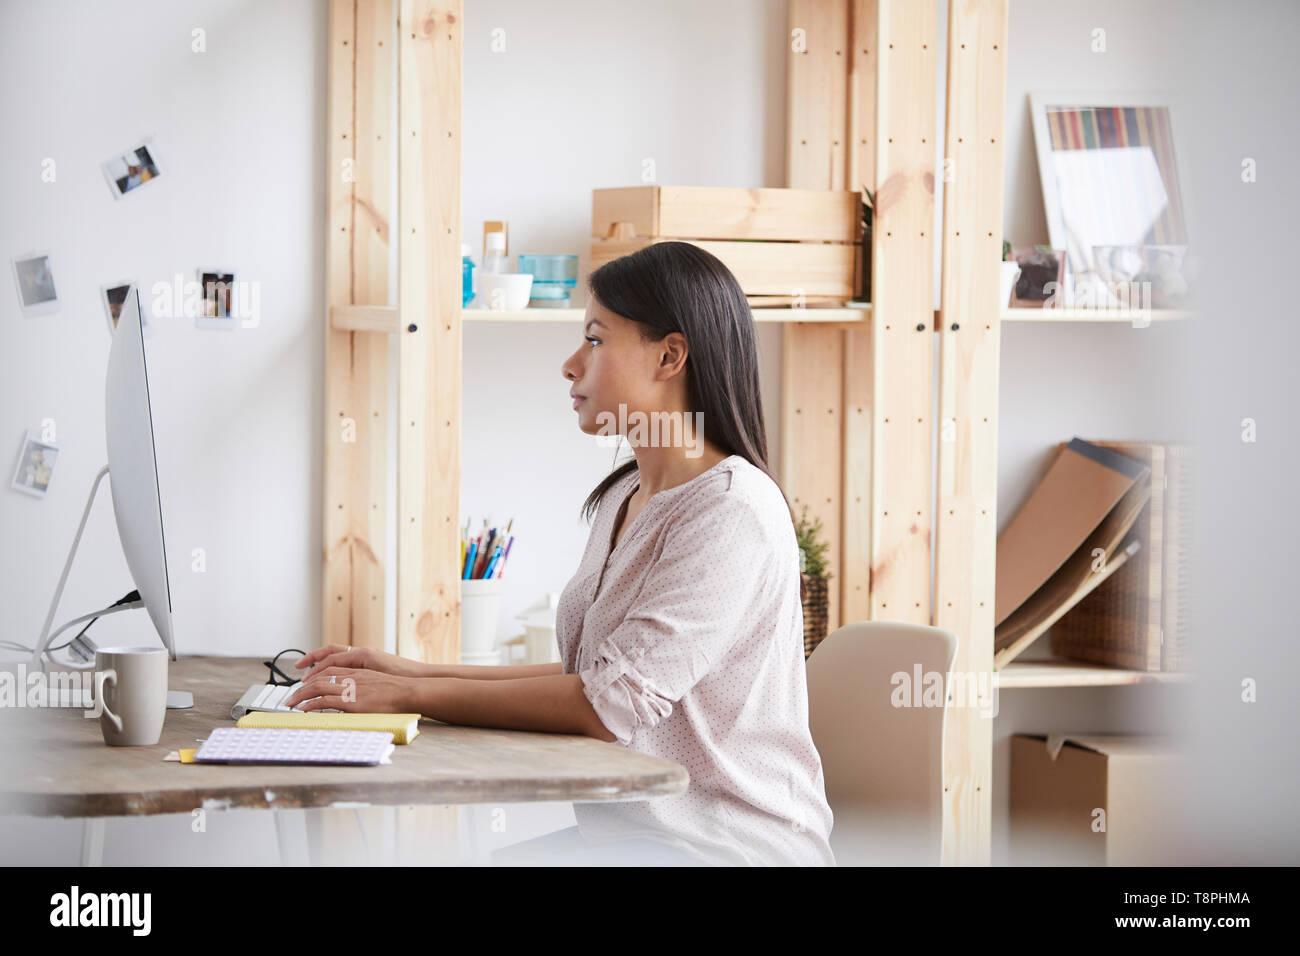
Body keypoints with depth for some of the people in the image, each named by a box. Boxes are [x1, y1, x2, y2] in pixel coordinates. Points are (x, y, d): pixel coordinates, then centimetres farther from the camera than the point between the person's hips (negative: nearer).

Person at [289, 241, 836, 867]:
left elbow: (609, 704, -22)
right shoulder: (624, 497, 14)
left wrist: (408, 695, -16)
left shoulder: (732, 510, -17)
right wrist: (411, 672, 7)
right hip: (628, 824, 8)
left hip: (730, 840, -8)